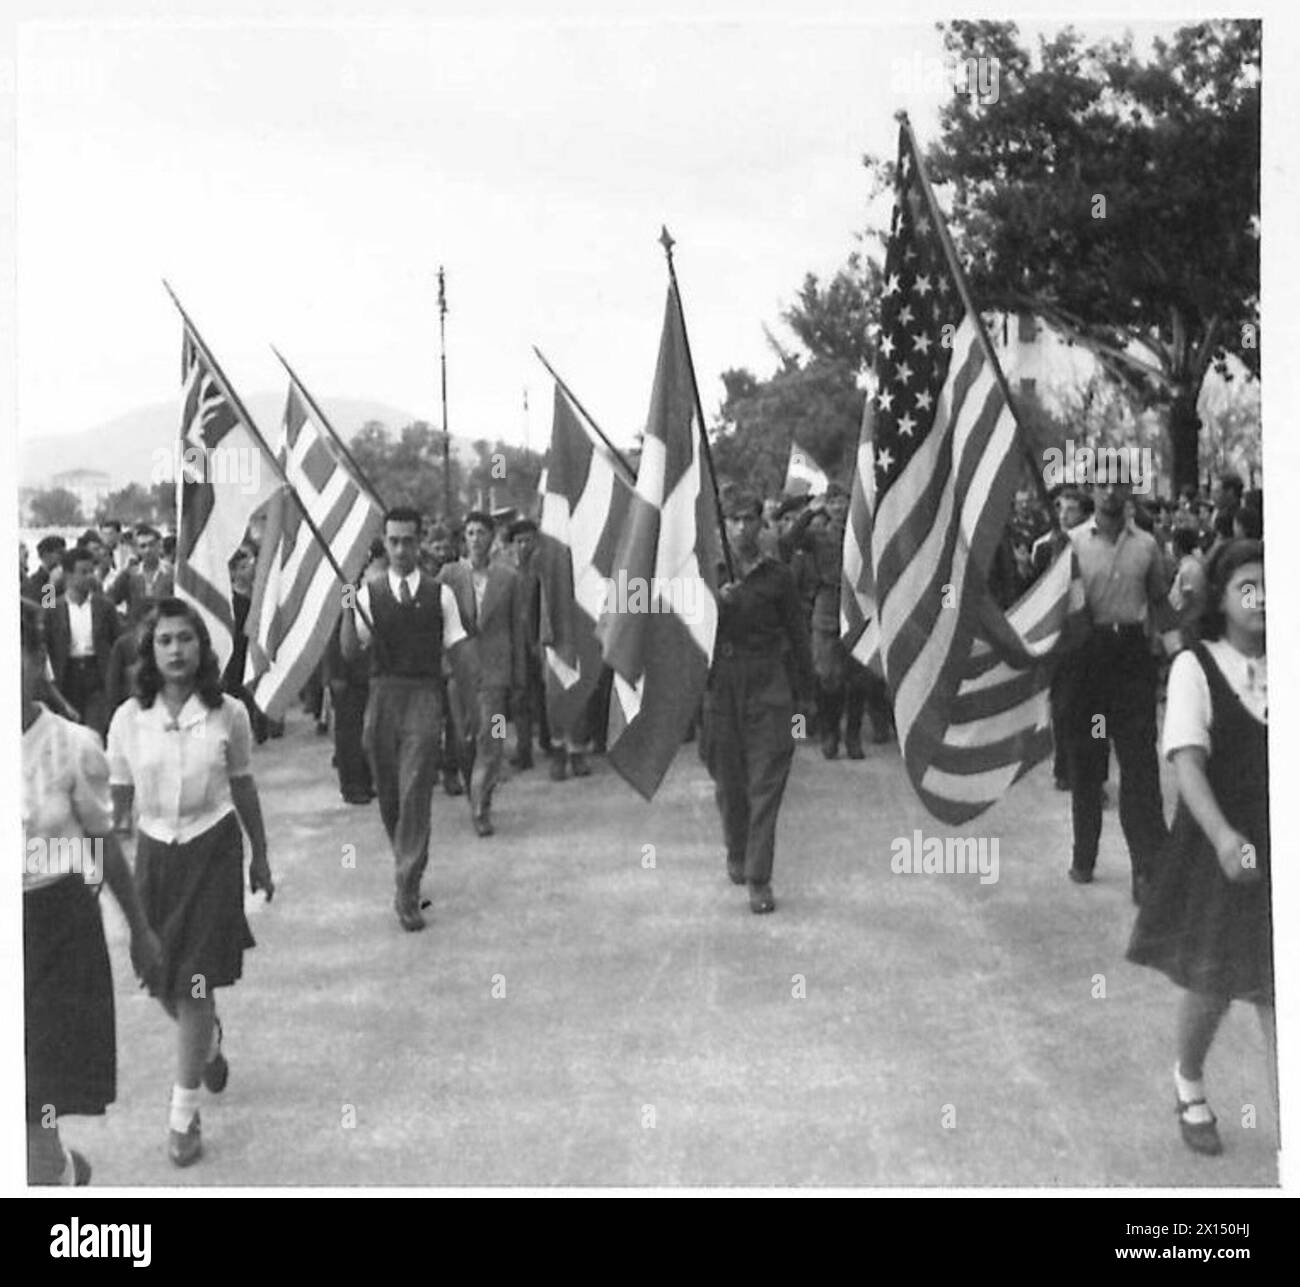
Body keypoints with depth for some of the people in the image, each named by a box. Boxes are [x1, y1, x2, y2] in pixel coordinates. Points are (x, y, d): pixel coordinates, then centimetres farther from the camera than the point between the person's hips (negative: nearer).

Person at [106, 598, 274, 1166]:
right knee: (162, 982, 12)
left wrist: (260, 858, 14)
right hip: (154, 852, 2)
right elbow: (118, 801, 4)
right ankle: (207, 1040, 46)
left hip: (213, 851, -2)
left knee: (194, 984, -5)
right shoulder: (128, 719, -4)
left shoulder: (229, 714, -6)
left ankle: (184, 1113, 7)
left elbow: (244, 789, 6)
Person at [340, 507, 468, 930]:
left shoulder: (440, 594, 3)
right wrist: (348, 607, -17)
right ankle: (407, 863, 34)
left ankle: (407, 893, -6)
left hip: (423, 696, -2)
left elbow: (457, 648, 5)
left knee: (415, 792, -9)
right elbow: (349, 651, -2)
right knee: (387, 792, 11)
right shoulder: (369, 593, 4)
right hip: (383, 693, 2)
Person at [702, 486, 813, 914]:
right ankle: (736, 855, 34)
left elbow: (796, 632, 8)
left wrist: (803, 683, 9)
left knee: (766, 782, -6)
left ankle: (759, 879, -4)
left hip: (767, 685, -1)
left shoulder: (777, 576, 2)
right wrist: (717, 602, -17)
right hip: (720, 682, 1)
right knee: (727, 778, 11)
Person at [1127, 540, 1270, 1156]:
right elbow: (1188, 760, -18)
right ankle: (1189, 1085, 42)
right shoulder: (1195, 666, -9)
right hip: (1219, 847, -2)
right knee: (1212, 986, 11)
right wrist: (1223, 836, -31)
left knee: (1278, 992, 3)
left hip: (1280, 851, 2)